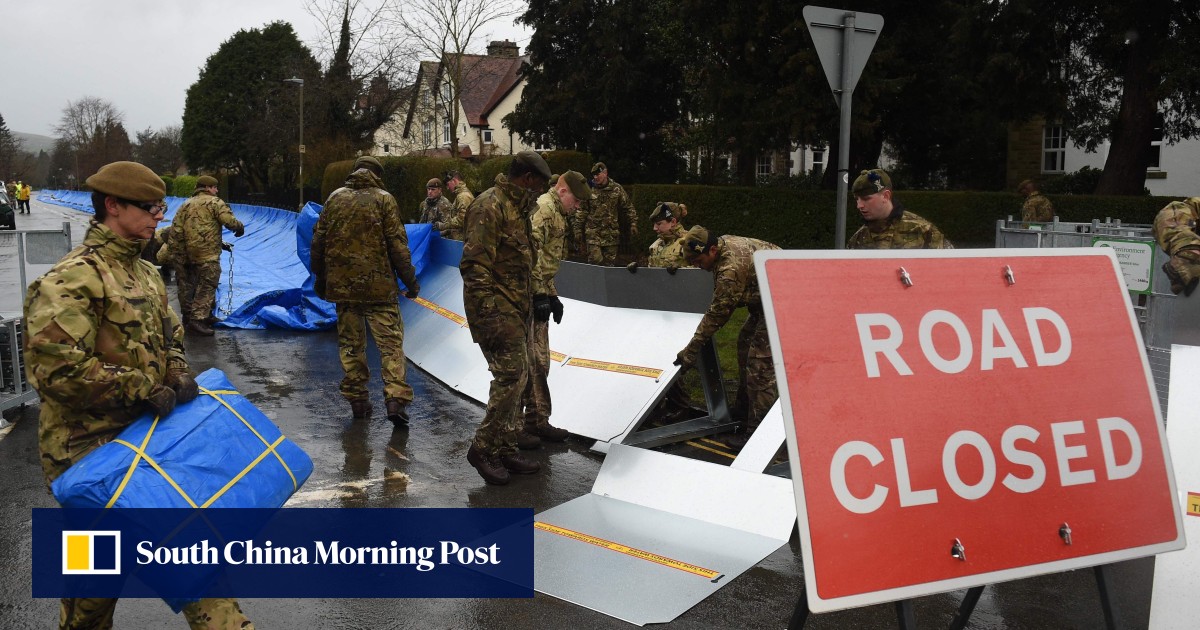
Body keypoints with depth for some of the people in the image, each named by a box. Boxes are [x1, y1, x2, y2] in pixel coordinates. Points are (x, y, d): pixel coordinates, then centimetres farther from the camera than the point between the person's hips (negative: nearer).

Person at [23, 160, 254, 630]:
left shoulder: (145, 274, 10)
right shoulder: (73, 279, -18)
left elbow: (170, 338, 21)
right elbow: (58, 369, -27)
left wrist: (179, 377, 0)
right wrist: (143, 390, -20)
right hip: (91, 448, -8)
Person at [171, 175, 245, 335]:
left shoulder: (185, 205, 16)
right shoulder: (214, 202, -3)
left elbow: (176, 231, 12)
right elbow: (230, 221, -15)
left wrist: (177, 255, 13)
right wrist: (240, 228, 6)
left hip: (190, 253, 8)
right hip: (208, 253, -8)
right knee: (207, 286, -6)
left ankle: (206, 315, 30)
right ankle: (197, 319, -14)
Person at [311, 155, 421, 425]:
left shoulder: (336, 197, 8)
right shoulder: (383, 199, -3)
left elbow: (319, 241, 11)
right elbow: (397, 244, -7)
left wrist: (320, 278, 21)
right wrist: (410, 280, 0)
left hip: (342, 284, 4)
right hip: (378, 284, -4)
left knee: (350, 343, 13)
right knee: (391, 342, 0)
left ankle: (357, 400, 15)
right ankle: (395, 398, -11)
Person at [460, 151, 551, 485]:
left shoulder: (516, 207, 18)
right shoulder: (490, 206, -15)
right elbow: (475, 264, -21)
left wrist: (529, 302, 20)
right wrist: (489, 313, -24)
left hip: (516, 308, 10)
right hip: (496, 308, -10)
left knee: (516, 377, 12)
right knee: (510, 376, -12)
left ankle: (506, 449, 21)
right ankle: (483, 448, 1)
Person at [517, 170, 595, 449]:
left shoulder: (555, 213, 21)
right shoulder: (543, 208, -13)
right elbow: (531, 251, -24)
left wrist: (552, 295, 21)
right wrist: (539, 294, -23)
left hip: (538, 296, 10)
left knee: (540, 363, 14)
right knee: (525, 363, -6)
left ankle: (538, 421, 22)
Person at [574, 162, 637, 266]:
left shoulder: (616, 189, 4)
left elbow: (628, 207, 11)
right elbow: (581, 211, 2)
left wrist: (633, 224, 4)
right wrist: (578, 231, -1)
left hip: (611, 233, 2)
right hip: (593, 233, -2)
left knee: (609, 264, 6)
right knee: (595, 261, -13)